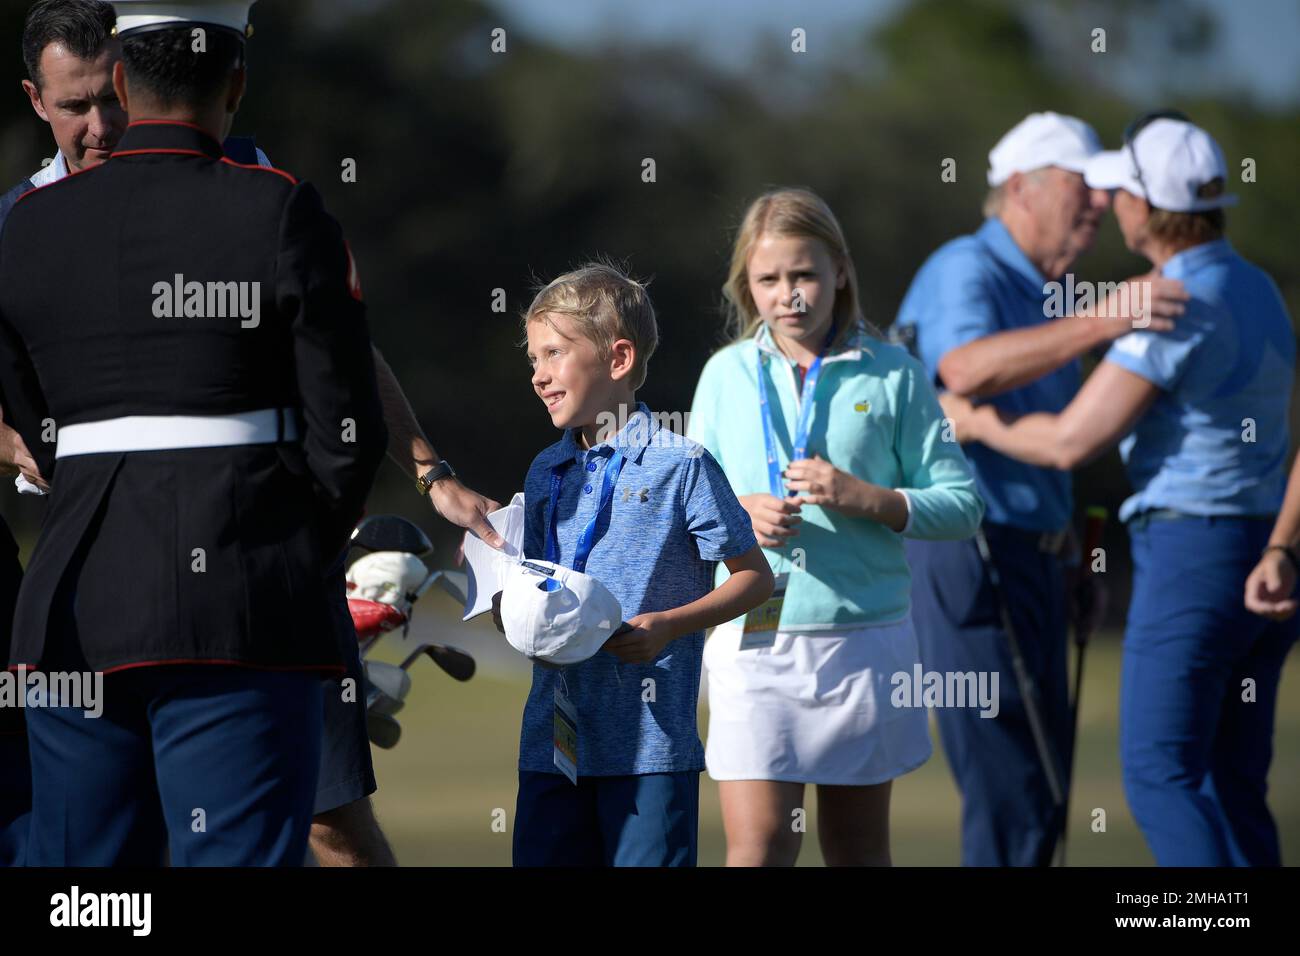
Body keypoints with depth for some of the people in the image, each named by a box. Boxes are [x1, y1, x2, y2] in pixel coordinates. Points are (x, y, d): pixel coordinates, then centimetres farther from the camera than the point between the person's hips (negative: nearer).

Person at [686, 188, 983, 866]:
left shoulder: (892, 374, 1)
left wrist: (862, 497, -15)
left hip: (864, 636, 0)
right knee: (759, 843, -10)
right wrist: (739, 513, -9)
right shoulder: (726, 375, 6)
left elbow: (961, 504, -1)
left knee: (857, 848, 10)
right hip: (753, 638, 0)